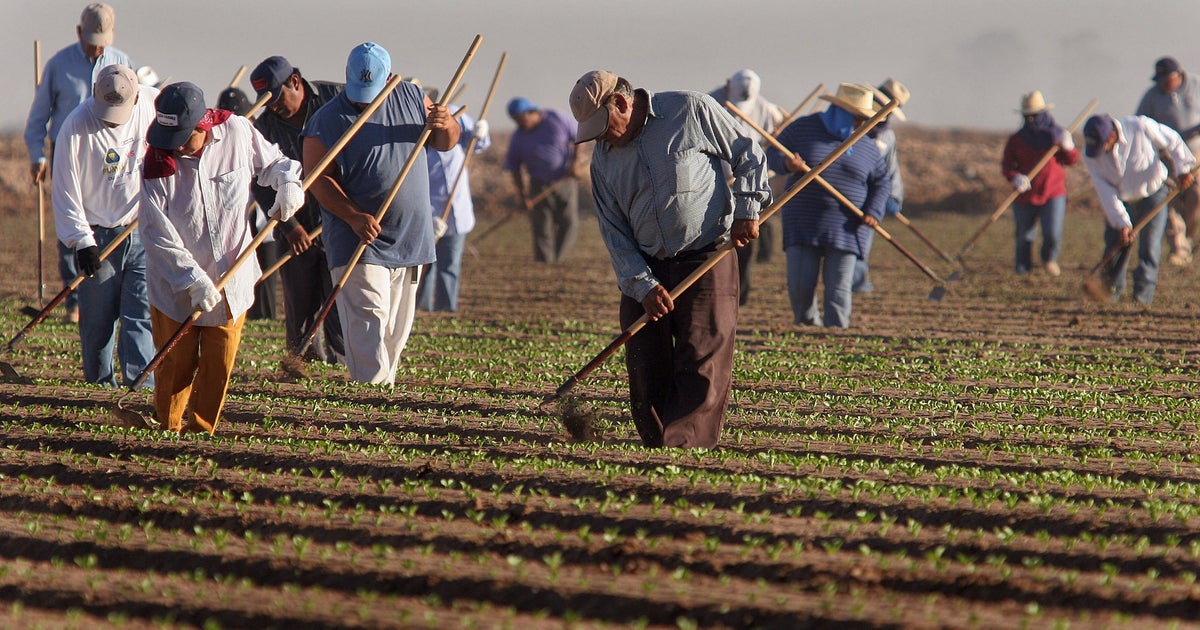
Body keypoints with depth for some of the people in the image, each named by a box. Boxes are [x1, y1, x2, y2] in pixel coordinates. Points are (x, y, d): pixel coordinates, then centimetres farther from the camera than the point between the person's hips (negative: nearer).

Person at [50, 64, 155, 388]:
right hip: (99, 236, -2)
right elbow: (65, 191, -11)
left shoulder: (155, 104, -7)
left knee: (142, 314, -6)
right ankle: (99, 384, 14)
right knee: (97, 318, 1)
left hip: (145, 231, 2)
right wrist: (81, 240, -16)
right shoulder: (76, 126, -17)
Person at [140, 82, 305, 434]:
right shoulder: (157, 163, -16)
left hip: (231, 276, 2)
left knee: (220, 363, 6)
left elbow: (271, 161, 10)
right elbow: (158, 234, -17)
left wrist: (288, 183, -12)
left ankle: (201, 429, 18)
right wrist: (194, 280, -24)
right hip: (175, 283, -2)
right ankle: (166, 428, 17)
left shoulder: (238, 133, -11)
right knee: (176, 363, 2)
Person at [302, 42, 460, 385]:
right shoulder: (328, 120, -9)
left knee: (396, 330, 12)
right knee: (368, 321, -17)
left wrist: (445, 124, -10)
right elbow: (318, 179, -13)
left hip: (409, 238, 5)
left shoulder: (410, 97, 6)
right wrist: (354, 216, -26)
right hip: (358, 242, -5)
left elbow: (445, 143, 14)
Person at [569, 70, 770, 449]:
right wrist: (643, 286, -6)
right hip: (645, 271, 5)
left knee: (703, 367, -13)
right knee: (646, 375, 1)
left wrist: (746, 211, -7)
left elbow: (748, 157, 5)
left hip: (707, 263, -5)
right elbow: (613, 230, 6)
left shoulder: (692, 112, -4)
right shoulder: (604, 158, 8)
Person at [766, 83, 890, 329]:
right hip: (804, 223, -1)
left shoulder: (866, 146, 7)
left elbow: (882, 181, 14)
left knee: (839, 288, -5)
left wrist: (873, 211, -2)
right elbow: (772, 154, 5)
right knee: (800, 283, -5)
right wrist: (786, 163, -18)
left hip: (845, 229, 1)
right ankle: (806, 322, 20)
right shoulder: (802, 128, 2)